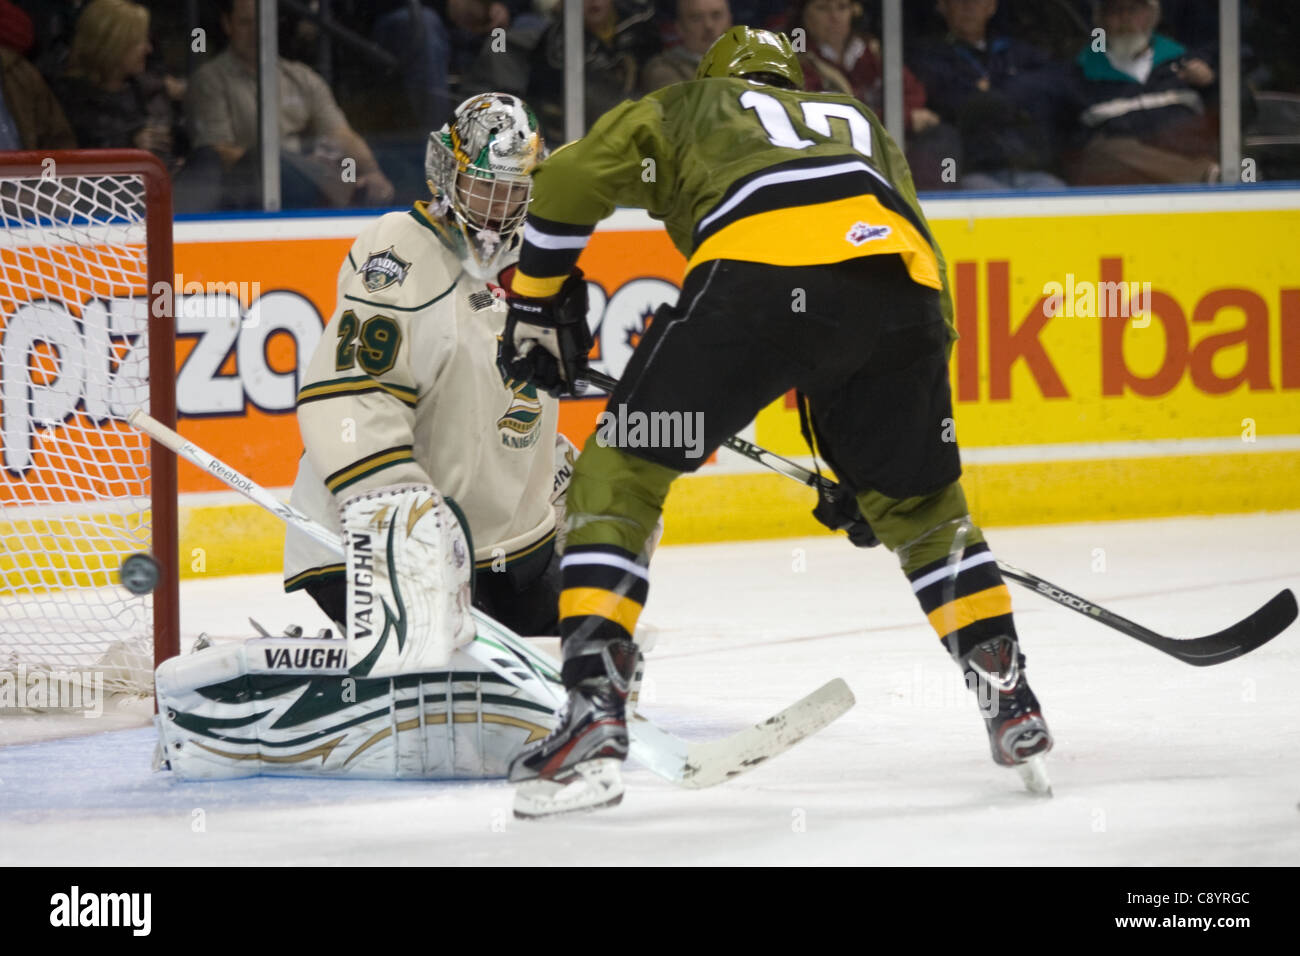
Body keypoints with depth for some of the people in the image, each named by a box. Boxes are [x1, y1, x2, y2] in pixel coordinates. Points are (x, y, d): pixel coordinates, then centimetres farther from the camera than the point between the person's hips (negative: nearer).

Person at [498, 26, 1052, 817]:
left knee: (621, 471, 7)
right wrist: (870, 447, 36)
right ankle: (1013, 703, 26)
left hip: (757, 274, -4)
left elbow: (568, 182, 18)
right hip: (901, 274, 4)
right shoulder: (859, 124, 42)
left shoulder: (684, 108, 33)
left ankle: (595, 720, -7)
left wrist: (539, 308, 31)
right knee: (919, 496, 28)